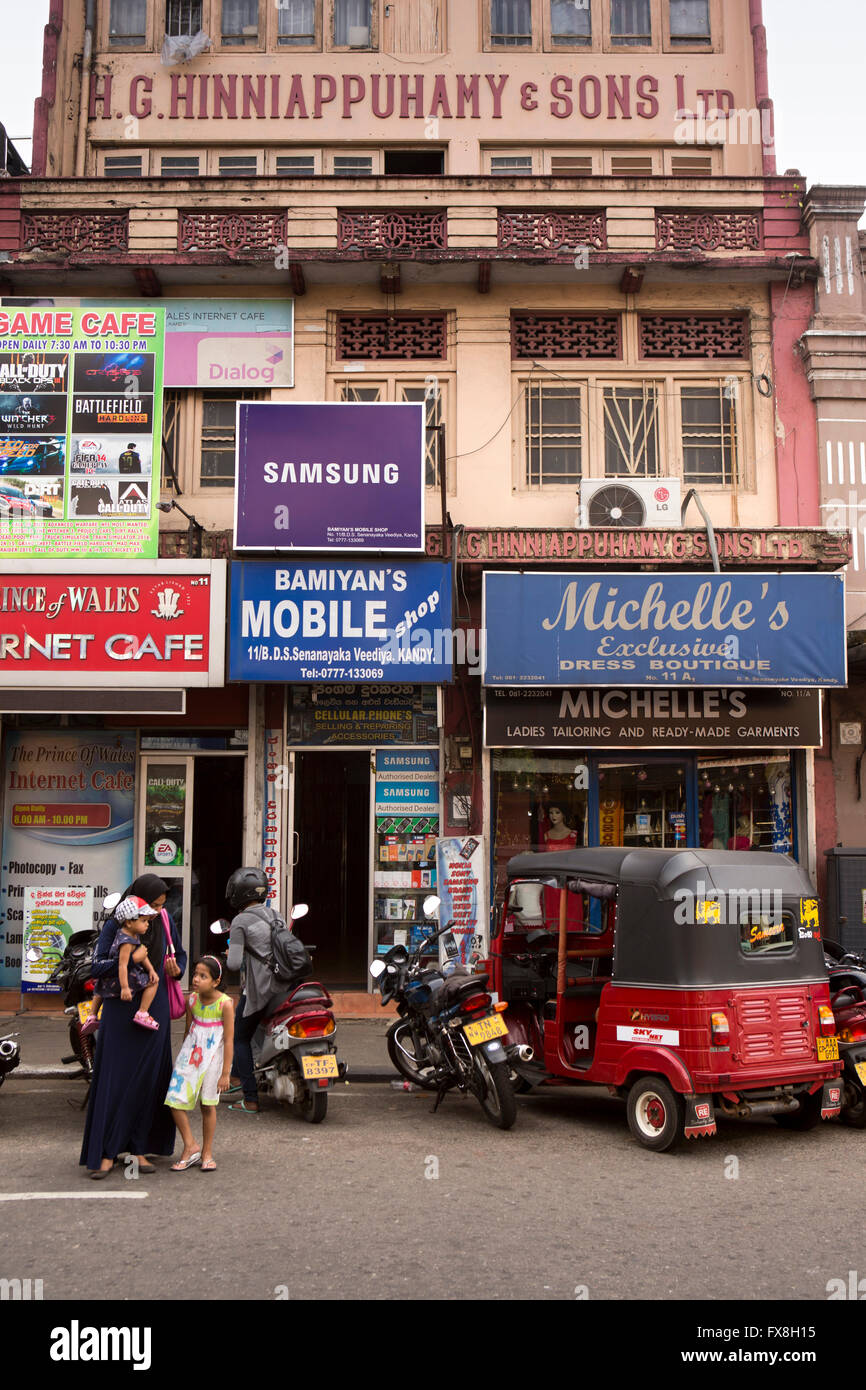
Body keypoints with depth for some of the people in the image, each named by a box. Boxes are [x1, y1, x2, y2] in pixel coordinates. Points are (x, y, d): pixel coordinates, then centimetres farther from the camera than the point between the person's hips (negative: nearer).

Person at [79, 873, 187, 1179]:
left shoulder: (165, 921, 4)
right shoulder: (115, 925, -8)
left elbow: (180, 954, 18)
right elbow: (97, 966, -14)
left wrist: (176, 970, -3)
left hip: (155, 1008, 4)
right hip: (122, 1009, -4)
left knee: (147, 1079, 5)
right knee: (115, 1078, -4)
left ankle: (138, 1148, 14)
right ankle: (107, 1153, 2)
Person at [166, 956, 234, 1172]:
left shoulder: (225, 1004, -15)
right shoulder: (192, 1000, -2)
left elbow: (228, 1040, -13)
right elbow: (188, 1031, 11)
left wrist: (225, 1073, -13)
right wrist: (182, 1057, 16)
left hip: (212, 1057, -4)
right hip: (191, 1055, 4)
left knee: (208, 1105, 3)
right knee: (175, 1100, -5)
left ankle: (207, 1153, 20)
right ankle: (190, 1148, 10)